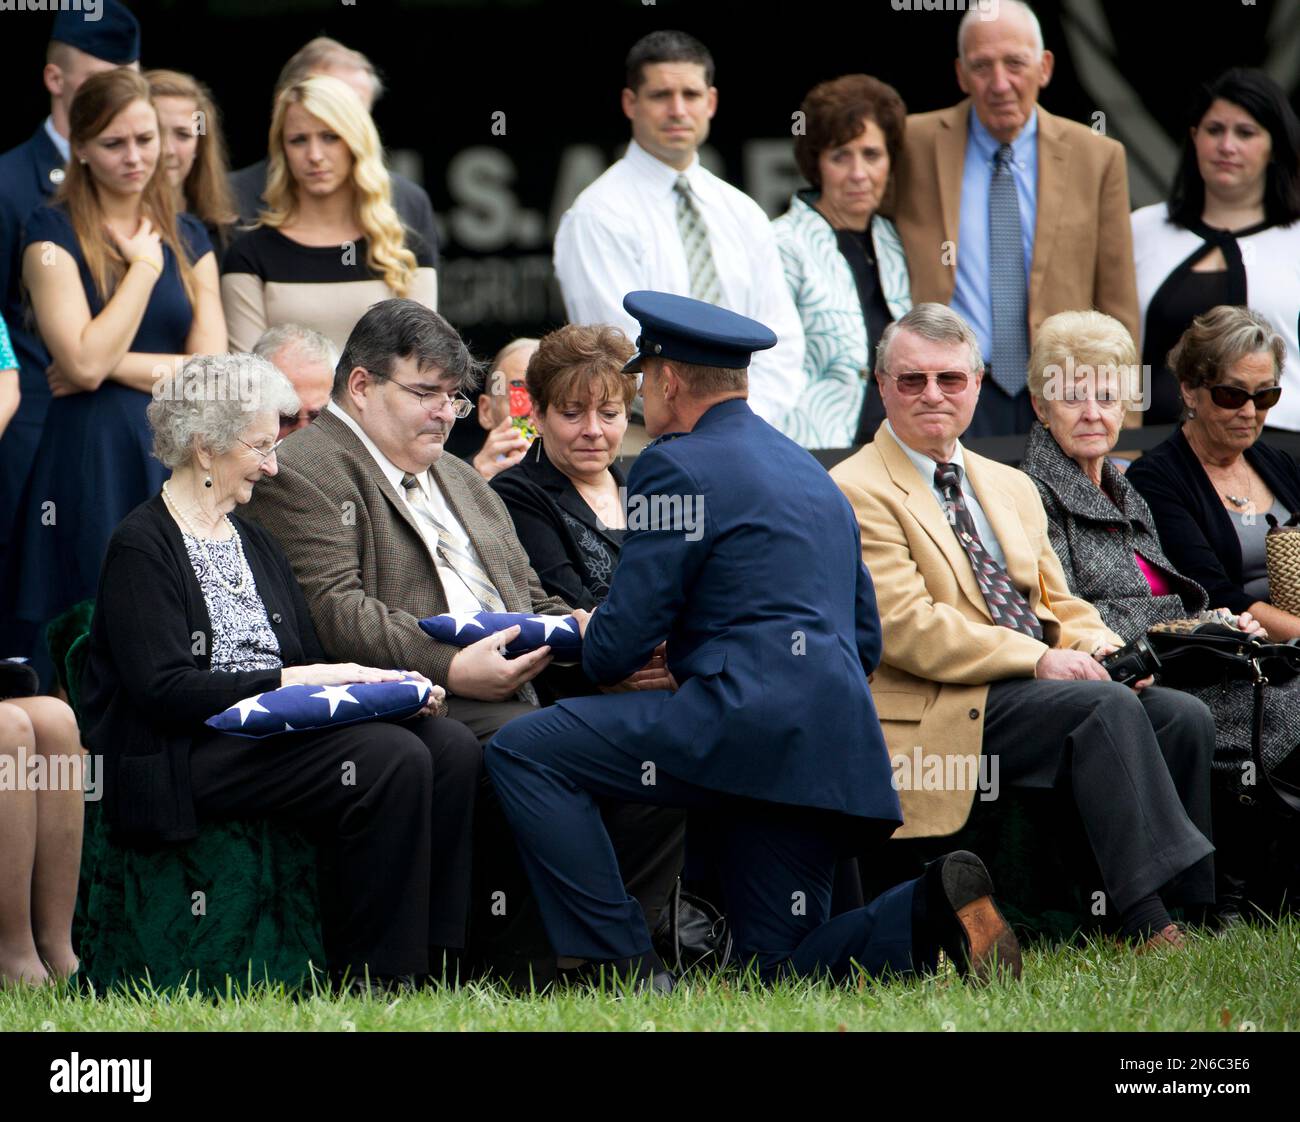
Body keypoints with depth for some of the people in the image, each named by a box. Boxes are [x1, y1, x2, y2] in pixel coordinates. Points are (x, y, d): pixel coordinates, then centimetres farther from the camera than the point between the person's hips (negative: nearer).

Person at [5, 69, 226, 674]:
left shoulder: (187, 237, 13)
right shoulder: (53, 232, -1)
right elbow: (84, 362, -14)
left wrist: (113, 363, -9)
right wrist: (145, 265, -6)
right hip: (92, 459, -4)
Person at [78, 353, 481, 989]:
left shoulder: (252, 541, 23)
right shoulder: (143, 546, -4)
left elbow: (312, 658, 18)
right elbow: (163, 690, -15)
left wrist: (385, 685, -3)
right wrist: (290, 680, -17)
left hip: (274, 728, 8)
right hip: (188, 755, -8)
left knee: (452, 746, -16)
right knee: (395, 760, -28)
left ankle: (429, 962, -17)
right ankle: (370, 978, -21)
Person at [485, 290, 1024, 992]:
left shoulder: (676, 467, -2)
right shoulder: (809, 471, 26)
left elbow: (619, 646, -6)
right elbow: (865, 638, 29)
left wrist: (590, 641, 19)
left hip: (746, 723, -9)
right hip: (832, 746, 9)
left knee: (522, 750, -5)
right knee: (781, 970, 11)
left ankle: (628, 965, -13)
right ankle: (935, 907, -13)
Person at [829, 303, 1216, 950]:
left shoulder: (1012, 487, 22)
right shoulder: (856, 492, -4)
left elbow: (1060, 605, 22)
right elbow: (907, 629, -13)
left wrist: (1097, 648, -3)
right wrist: (1039, 659, -18)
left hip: (1039, 680, 7)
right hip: (940, 714, -7)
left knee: (1183, 716, -15)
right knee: (1106, 708, -29)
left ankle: (1197, 906, -16)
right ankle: (1147, 921, -31)